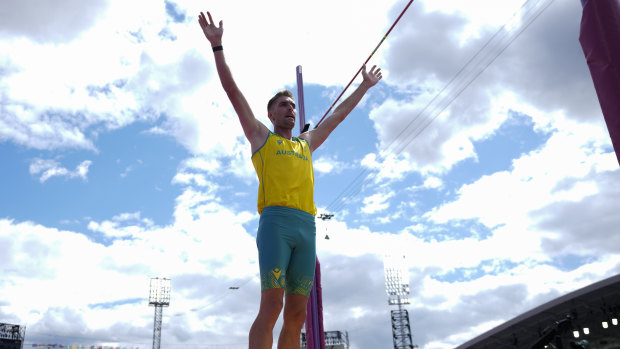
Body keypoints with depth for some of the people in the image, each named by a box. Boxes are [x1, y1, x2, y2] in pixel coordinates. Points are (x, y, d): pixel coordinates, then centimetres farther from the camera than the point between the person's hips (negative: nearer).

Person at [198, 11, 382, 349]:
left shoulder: (306, 142, 29)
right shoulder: (261, 137, 18)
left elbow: (338, 114, 39)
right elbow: (233, 91, 14)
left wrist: (364, 86, 48)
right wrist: (217, 45, 11)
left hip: (307, 227, 5)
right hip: (276, 222, -5)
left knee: (296, 313, 0)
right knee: (272, 304, -16)